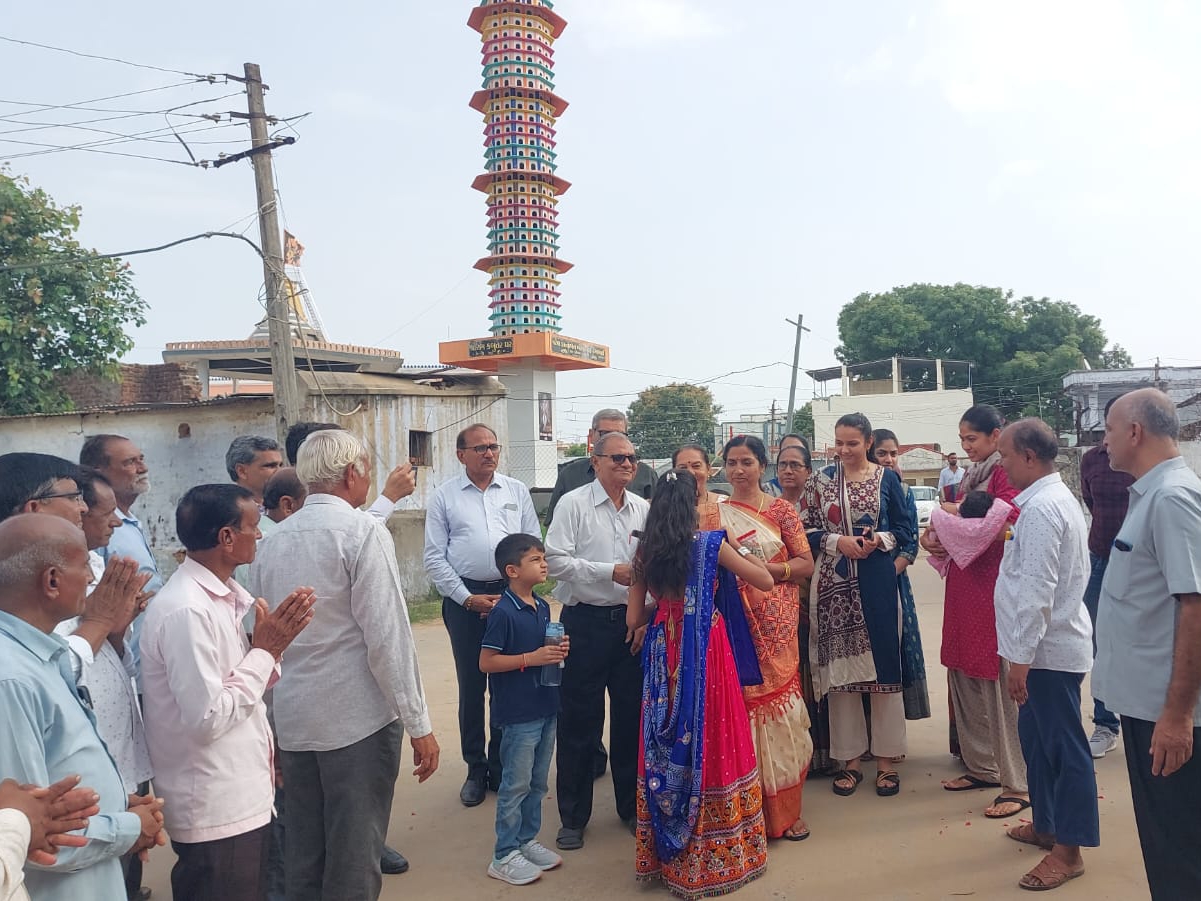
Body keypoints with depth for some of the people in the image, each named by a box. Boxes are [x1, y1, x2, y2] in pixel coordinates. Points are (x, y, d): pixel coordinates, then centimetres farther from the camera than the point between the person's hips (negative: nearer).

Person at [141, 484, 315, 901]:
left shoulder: (223, 593, 4)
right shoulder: (186, 610, -24)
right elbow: (207, 718, -25)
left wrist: (270, 645, -5)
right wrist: (265, 650, -17)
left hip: (241, 796, 9)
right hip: (215, 809, -9)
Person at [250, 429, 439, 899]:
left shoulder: (272, 540, 7)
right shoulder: (364, 531, -12)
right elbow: (387, 636, -16)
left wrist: (268, 722, 18)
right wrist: (418, 723, -11)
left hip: (292, 721, 6)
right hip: (358, 719, -6)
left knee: (302, 857, 18)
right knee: (354, 858, 5)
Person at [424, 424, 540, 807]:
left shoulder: (517, 491, 8)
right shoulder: (444, 496, 3)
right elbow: (434, 557, 1)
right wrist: (468, 598, -6)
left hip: (511, 594, 1)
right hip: (465, 599, -1)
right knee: (471, 686, 7)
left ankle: (502, 764, 23)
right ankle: (476, 769, 21)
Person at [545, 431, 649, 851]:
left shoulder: (643, 509, 8)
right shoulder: (573, 504, -5)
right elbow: (555, 560, -13)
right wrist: (610, 571, -17)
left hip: (631, 620, 4)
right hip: (586, 622, -4)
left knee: (631, 717, 13)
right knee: (579, 720, 5)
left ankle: (631, 807, 32)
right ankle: (573, 817, 21)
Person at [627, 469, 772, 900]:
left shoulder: (645, 550, 0)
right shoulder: (710, 542, -8)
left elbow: (633, 618, 2)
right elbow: (766, 581, -2)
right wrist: (737, 548, 9)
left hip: (663, 653, 3)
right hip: (705, 652, -3)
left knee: (667, 747, 14)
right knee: (709, 742, 9)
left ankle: (668, 850, 27)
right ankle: (713, 854, 23)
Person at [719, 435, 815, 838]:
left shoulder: (780, 510, 4)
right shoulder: (715, 512, 8)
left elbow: (806, 563, 0)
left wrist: (764, 567, -13)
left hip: (775, 624, -1)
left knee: (777, 701, -1)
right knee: (739, 705, 0)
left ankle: (786, 808, 15)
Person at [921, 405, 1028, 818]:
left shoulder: (1005, 472, -10)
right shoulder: (973, 474, 16)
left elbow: (1008, 525, -22)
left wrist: (958, 513, -12)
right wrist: (934, 535, 2)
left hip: (993, 586, -9)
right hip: (964, 584, 9)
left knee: (1000, 682, -3)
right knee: (964, 675, 13)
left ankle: (1018, 784, 8)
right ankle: (982, 767, 26)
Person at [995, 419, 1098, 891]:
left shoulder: (1041, 508, -21)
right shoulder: (1057, 496, 11)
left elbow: (1036, 590, -24)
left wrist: (1020, 658, -20)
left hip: (1047, 649, -10)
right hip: (1051, 644, 10)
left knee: (1063, 746, 2)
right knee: (1036, 737, 20)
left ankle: (1068, 851, 14)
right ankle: (1045, 824, 35)